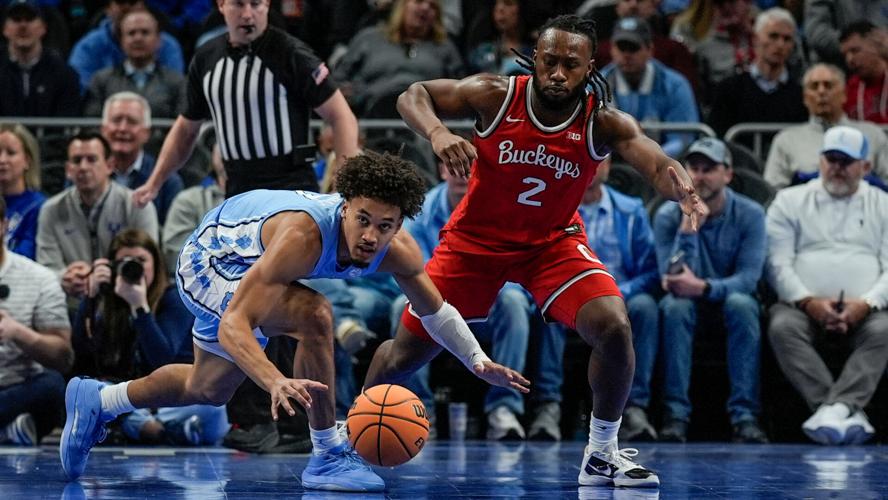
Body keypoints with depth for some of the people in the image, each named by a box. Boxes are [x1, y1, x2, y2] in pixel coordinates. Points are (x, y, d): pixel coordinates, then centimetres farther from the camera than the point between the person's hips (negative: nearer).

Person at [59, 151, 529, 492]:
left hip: (249, 265, 8)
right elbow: (232, 326, -47)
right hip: (208, 258, -8)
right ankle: (327, 455, -21)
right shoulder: (304, 236, -44)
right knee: (313, 314, -33)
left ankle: (96, 402, 45)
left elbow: (435, 309, -1)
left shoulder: (397, 250, -24)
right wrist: (278, 381, -62)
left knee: (208, 389, 23)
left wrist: (478, 362, -10)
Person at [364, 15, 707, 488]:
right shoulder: (496, 96, -23)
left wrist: (682, 190, -62)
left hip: (552, 240, 0)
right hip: (476, 238, 0)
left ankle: (601, 455, -2)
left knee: (614, 329, -23)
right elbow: (413, 95, -15)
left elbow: (655, 161, -38)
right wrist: (437, 133, -37)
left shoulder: (604, 123, -22)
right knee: (407, 352, 5)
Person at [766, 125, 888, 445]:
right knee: (782, 326, -33)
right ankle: (849, 413, -43)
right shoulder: (790, 202, 17)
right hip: (805, 308, 0)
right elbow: (778, 263, 6)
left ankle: (836, 408, -46)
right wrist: (808, 301, -11)